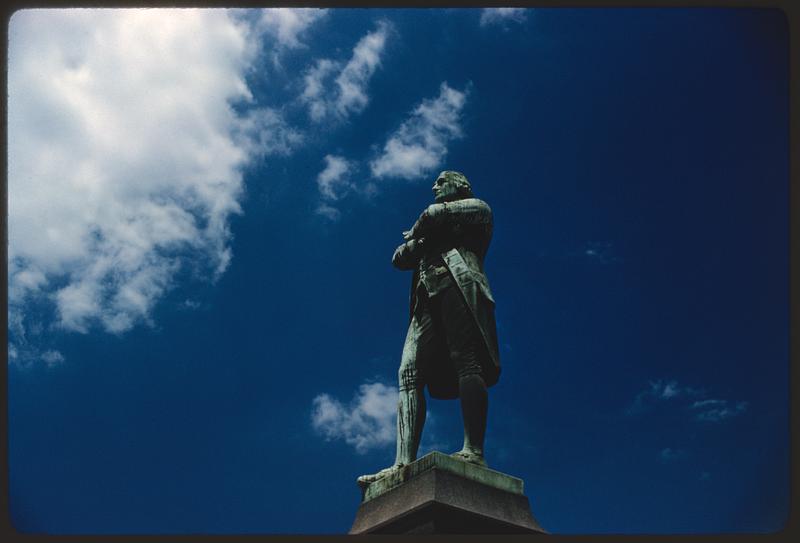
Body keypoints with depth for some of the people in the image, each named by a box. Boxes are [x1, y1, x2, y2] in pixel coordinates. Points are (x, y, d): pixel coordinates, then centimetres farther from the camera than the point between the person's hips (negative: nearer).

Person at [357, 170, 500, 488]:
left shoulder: (477, 209, 21)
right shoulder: (430, 236, 38)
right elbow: (400, 259, 25)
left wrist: (429, 219, 16)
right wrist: (419, 238, 9)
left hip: (457, 285, -6)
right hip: (427, 300, 6)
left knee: (466, 361, -23)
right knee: (409, 374, -12)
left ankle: (474, 452, -34)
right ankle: (404, 464, -25)